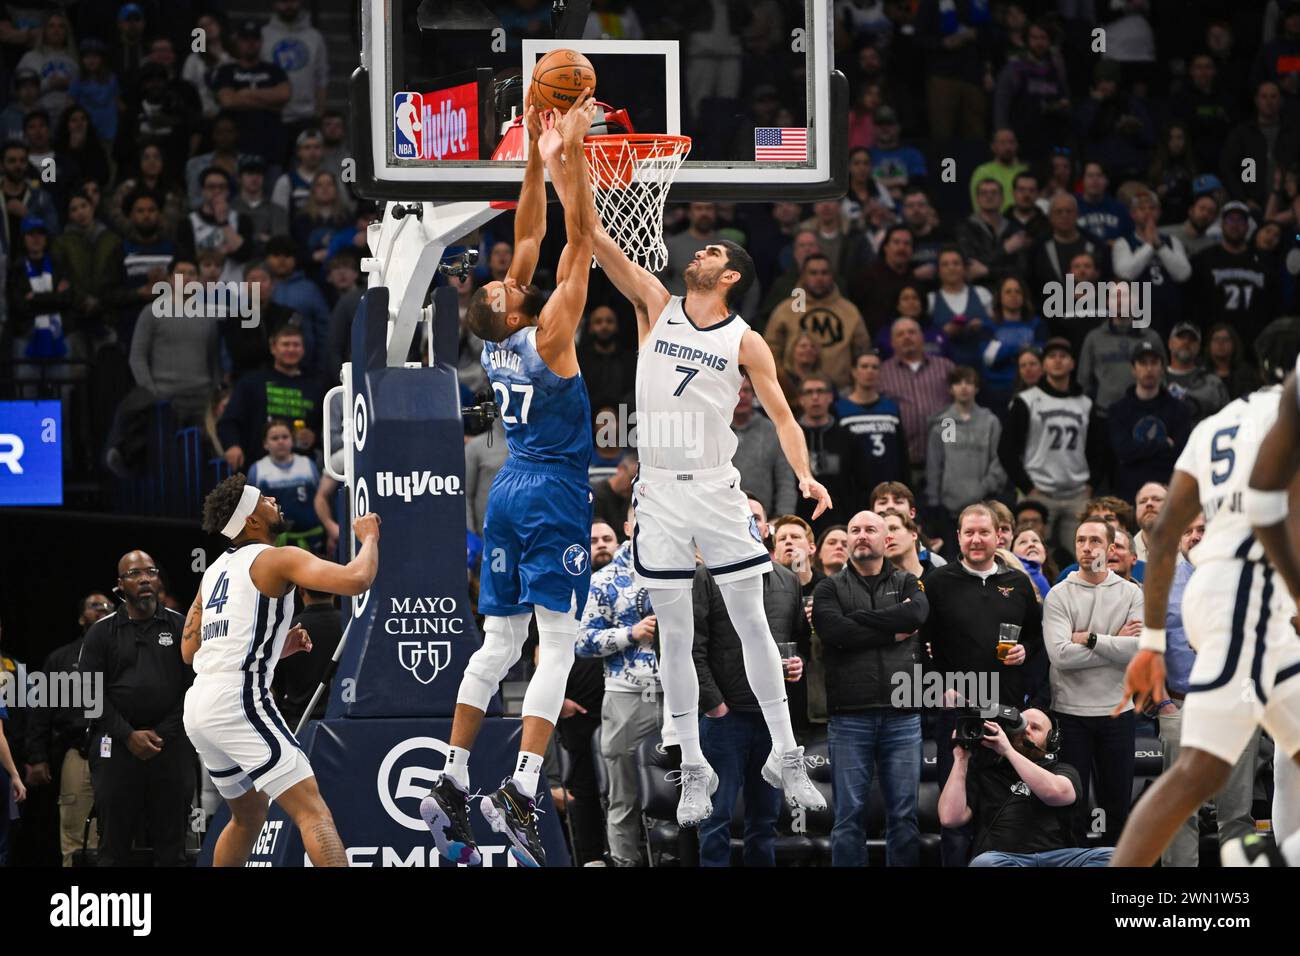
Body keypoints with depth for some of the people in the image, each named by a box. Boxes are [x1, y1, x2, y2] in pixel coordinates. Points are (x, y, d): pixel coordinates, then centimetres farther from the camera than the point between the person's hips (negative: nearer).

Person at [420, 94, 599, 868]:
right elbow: (580, 240, -16)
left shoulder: (499, 338, 3)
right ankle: (521, 795, -21)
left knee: (499, 643, 11)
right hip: (556, 493, -8)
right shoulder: (548, 335, -15)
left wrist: (536, 158, 8)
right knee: (557, 643, -10)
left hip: (510, 489, 8)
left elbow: (530, 235, 9)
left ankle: (452, 789, 8)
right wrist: (572, 154, -14)